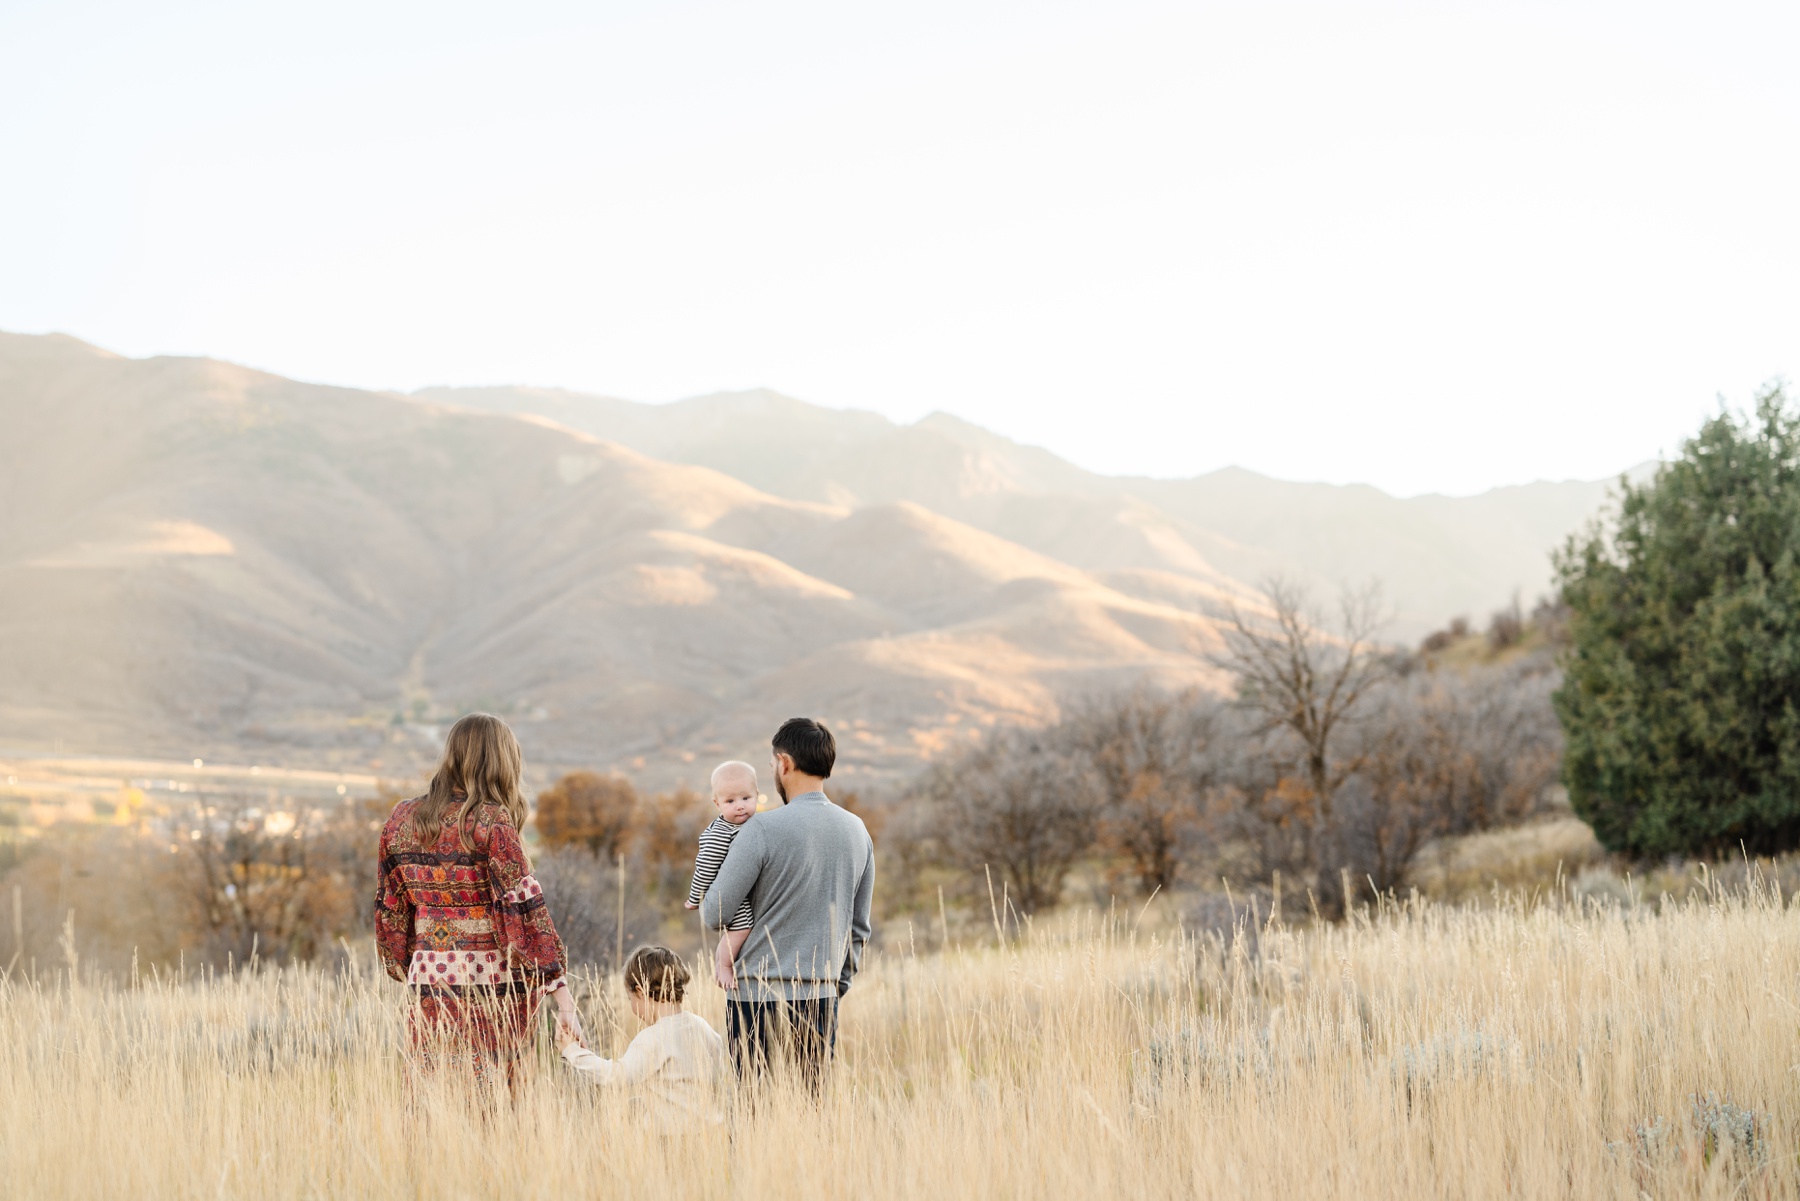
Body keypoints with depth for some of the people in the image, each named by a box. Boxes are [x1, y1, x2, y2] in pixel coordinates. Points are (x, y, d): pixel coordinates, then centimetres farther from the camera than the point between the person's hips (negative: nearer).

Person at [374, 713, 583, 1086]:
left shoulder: (401, 819, 7)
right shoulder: (491, 822, -9)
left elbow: (390, 908, 13)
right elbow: (524, 907, -12)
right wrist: (563, 997, -12)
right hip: (492, 983, -4)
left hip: (429, 981, 4)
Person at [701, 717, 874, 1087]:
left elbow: (714, 916, -9)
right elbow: (858, 927, 13)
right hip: (822, 998, 5)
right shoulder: (856, 831, 6)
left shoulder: (763, 830, -12)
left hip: (757, 996, -5)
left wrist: (702, 906, 13)